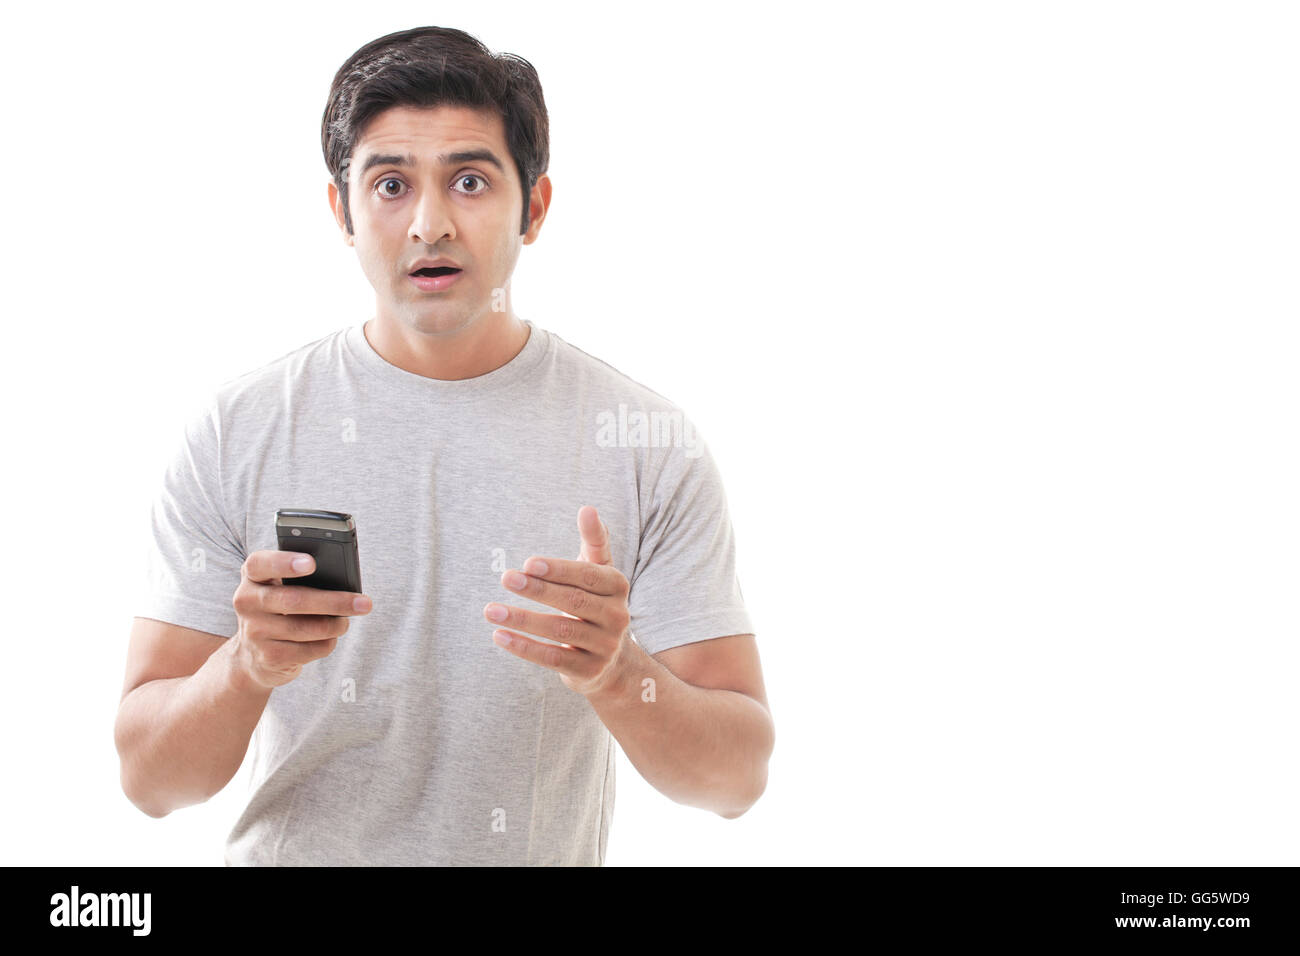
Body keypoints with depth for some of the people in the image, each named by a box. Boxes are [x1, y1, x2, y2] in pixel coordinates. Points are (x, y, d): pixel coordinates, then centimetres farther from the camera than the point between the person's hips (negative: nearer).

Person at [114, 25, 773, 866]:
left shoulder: (652, 447, -9)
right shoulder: (235, 435, -8)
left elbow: (739, 776, -10)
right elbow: (150, 779, -8)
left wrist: (618, 673, -28)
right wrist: (249, 666, -27)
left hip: (553, 853, -1)